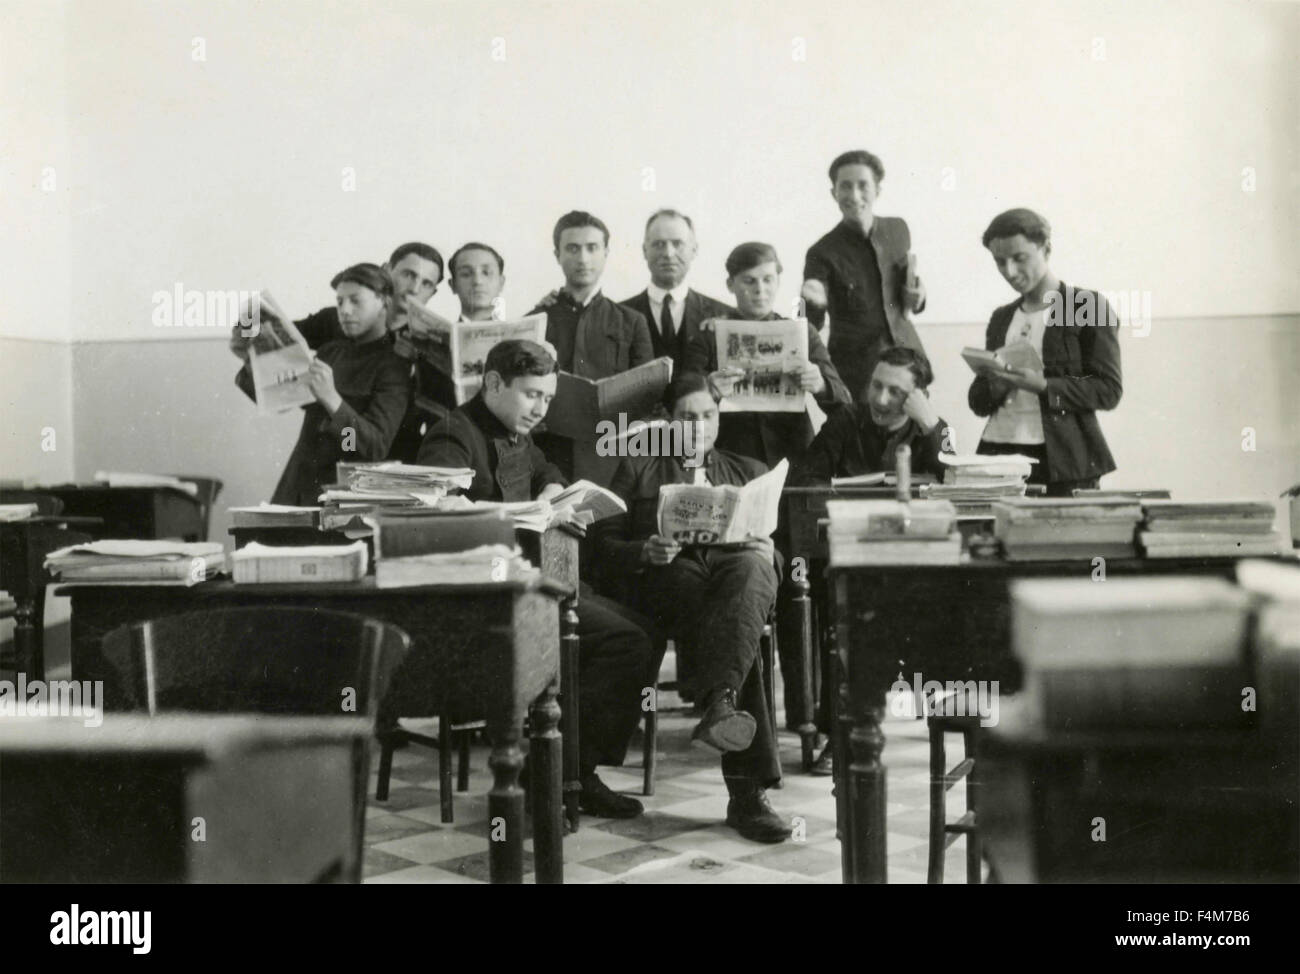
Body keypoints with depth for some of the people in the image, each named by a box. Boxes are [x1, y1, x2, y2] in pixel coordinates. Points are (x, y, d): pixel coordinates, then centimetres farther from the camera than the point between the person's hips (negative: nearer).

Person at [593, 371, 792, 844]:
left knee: (750, 570, -40)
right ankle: (748, 790, -49)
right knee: (730, 630, -38)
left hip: (735, 563, 2)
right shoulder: (637, 468, 25)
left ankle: (720, 701, -59)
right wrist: (646, 551, -8)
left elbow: (772, 545, 23)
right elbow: (603, 546, 14)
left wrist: (764, 551, -2)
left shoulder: (748, 471, 32)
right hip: (668, 574, -1)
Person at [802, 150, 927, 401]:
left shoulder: (898, 230, 4)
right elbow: (811, 326, -11)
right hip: (856, 369, -4)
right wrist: (813, 303, -32)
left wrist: (916, 297, -4)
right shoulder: (824, 253, -10)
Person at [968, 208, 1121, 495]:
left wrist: (1043, 385, -17)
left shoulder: (1089, 307, 2)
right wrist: (997, 383, -6)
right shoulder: (1001, 318, 17)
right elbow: (978, 403, 16)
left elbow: (1109, 390, -5)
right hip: (997, 454, 4)